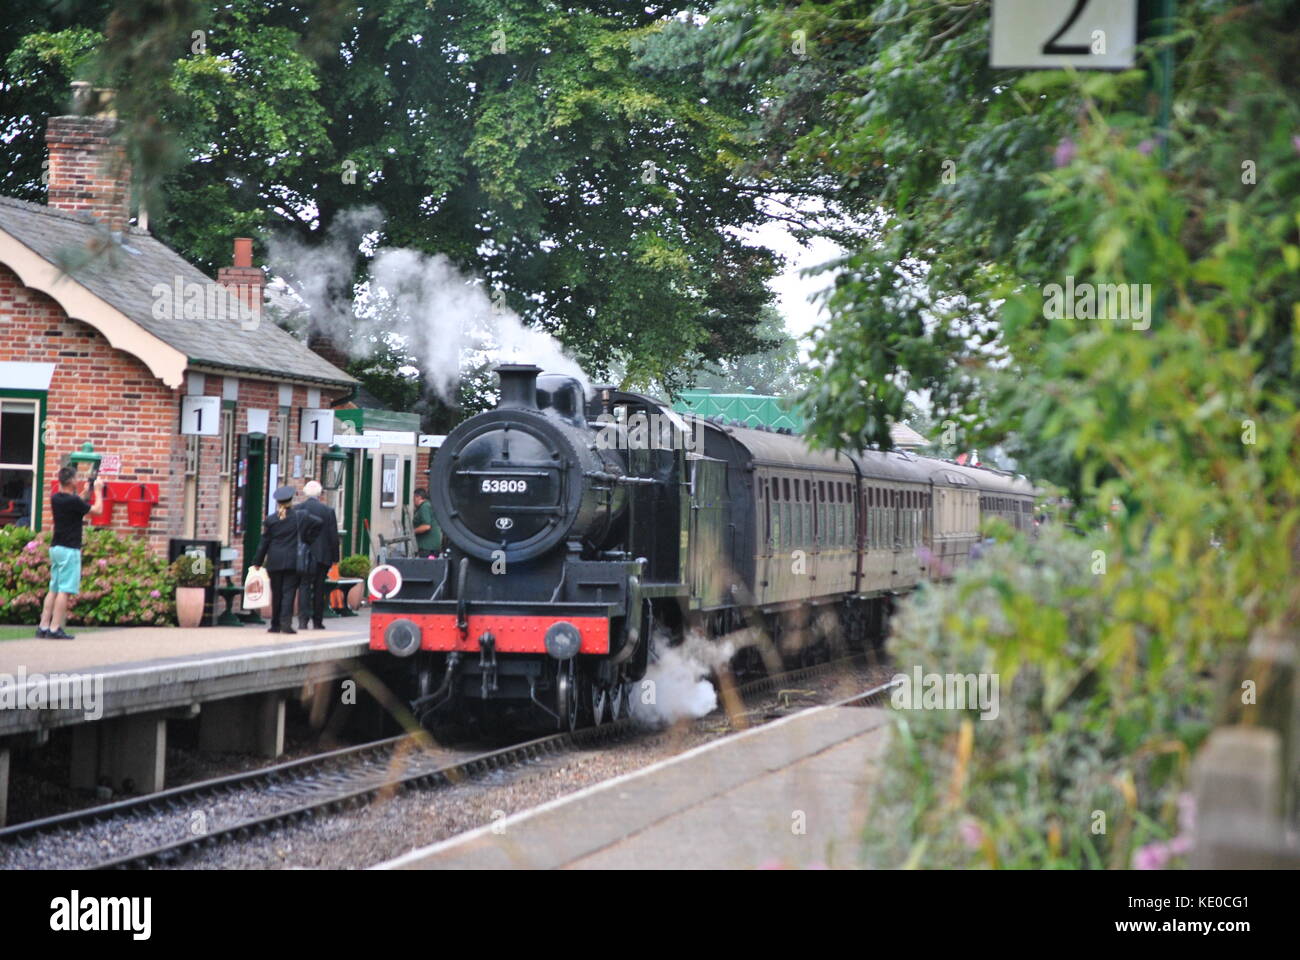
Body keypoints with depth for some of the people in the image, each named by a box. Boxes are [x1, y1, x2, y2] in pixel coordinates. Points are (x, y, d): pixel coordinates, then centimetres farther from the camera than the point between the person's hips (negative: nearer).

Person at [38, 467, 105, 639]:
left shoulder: (55, 499, 7)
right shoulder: (73, 501, -17)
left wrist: (87, 493, 22)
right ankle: (55, 628, -11)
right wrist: (98, 491, 6)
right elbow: (98, 510, -6)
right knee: (65, 591, -7)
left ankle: (44, 626, 8)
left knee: (53, 589, 11)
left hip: (55, 547, 8)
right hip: (69, 549, -8)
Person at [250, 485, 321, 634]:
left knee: (276, 593, 10)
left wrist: (257, 562, 8)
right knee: (289, 591, -3)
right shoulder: (299, 517, -1)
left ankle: (275, 625, 15)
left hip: (274, 562, 1)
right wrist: (307, 539, 6)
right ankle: (286, 623, -16)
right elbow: (317, 524, -4)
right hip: (293, 561, -1)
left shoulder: (270, 520, 2)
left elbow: (264, 543, 3)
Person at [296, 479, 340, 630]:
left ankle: (302, 620, -16)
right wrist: (335, 557, 6)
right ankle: (317, 621, 14)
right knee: (319, 588, 10)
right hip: (322, 555, 0)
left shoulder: (297, 510, -2)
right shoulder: (328, 511, -3)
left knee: (304, 587, -1)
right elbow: (334, 536, -1)